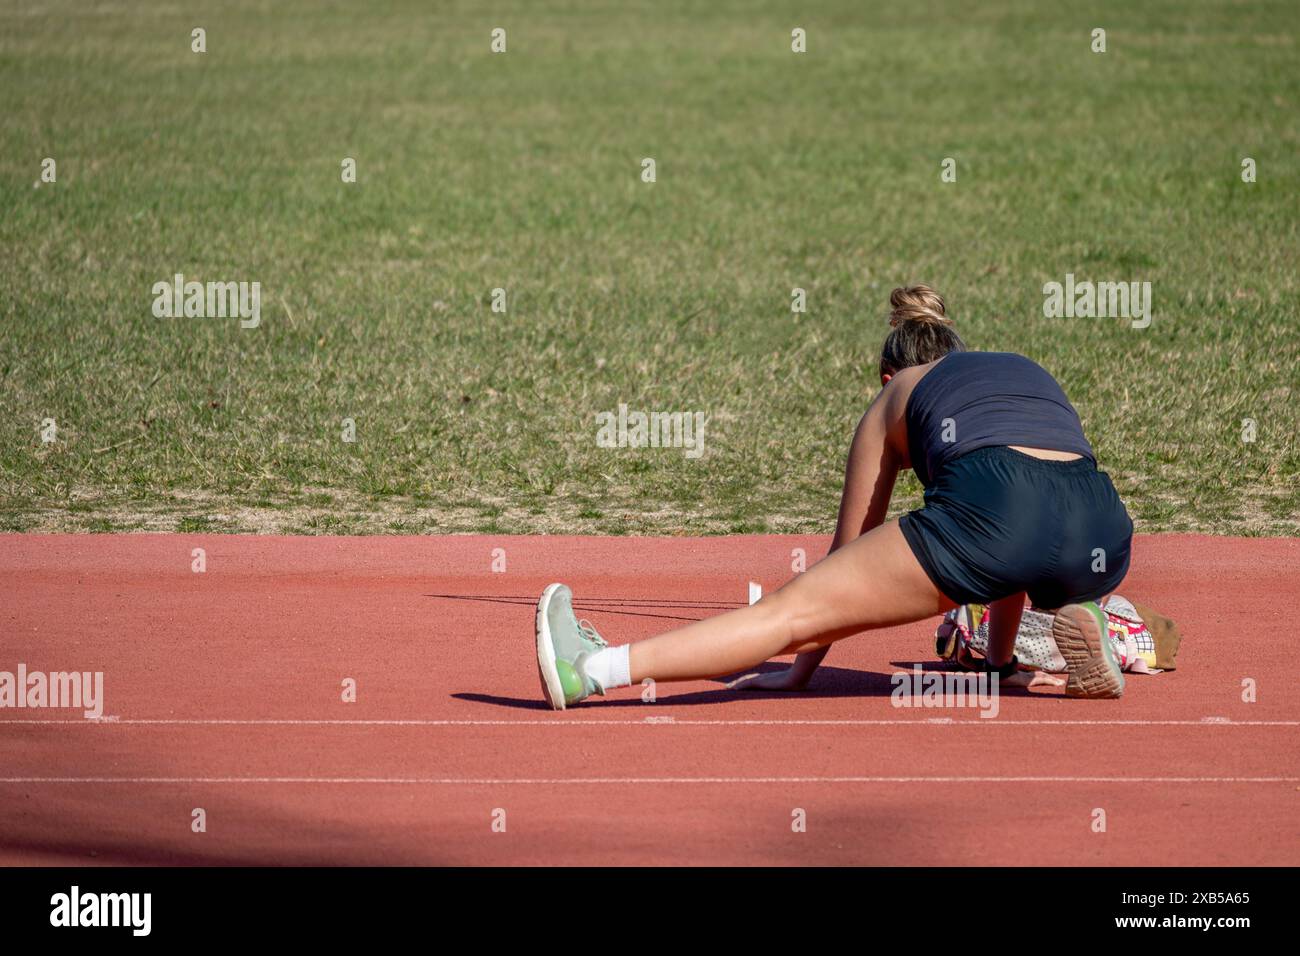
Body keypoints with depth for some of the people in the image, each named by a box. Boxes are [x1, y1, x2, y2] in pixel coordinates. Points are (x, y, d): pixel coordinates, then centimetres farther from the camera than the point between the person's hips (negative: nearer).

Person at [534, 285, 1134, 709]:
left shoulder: (896, 397, 30)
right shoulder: (1027, 371, 40)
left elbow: (849, 550, 32)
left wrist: (803, 668, 41)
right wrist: (1001, 659, 57)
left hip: (988, 511, -4)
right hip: (1101, 533, 4)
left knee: (794, 608, 1)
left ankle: (591, 669, -9)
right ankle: (1071, 619, 12)